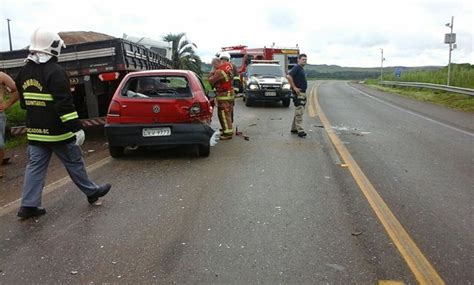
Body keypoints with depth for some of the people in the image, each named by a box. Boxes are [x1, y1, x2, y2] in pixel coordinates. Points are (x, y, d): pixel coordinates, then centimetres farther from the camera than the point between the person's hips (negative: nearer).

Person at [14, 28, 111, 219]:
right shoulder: (55, 72, -17)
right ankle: (92, 192, 21)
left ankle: (29, 205, 10)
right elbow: (65, 104, -23)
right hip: (57, 132, -7)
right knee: (74, 163, 7)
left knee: (35, 166, 9)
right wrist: (76, 128, -21)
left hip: (35, 132, 7)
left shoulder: (24, 72, 10)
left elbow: (24, 102, 20)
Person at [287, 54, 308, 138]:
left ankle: (294, 128, 22)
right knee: (299, 112, -11)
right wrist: (294, 87, -22)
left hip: (303, 93, 10)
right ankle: (300, 130, -11)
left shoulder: (302, 69, 17)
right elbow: (289, 76, -27)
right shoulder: (296, 67, -13)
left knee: (298, 112, 14)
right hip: (298, 93, -10)